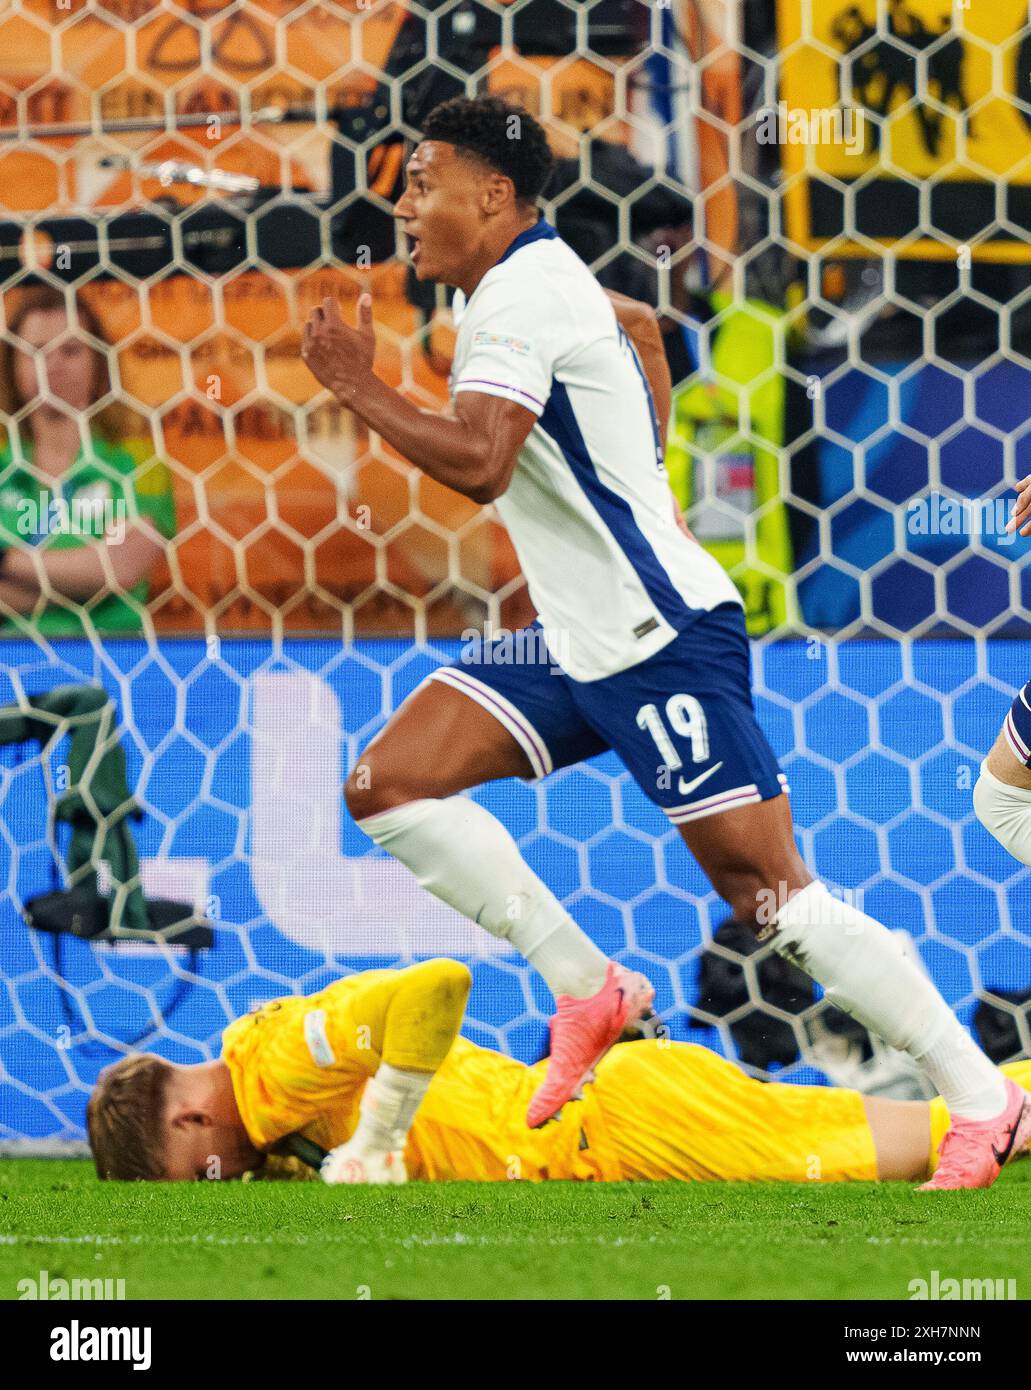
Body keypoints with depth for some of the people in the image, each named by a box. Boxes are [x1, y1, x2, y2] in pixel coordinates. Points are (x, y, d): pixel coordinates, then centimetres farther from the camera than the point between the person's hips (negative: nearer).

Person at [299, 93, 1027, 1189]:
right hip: (580, 644, 10)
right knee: (389, 783, -2)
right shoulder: (523, 286, 16)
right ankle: (587, 987, 2)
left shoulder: (524, 289, -14)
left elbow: (478, 463, -27)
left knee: (769, 892, -11)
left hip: (659, 640, -10)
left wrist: (356, 386, -16)